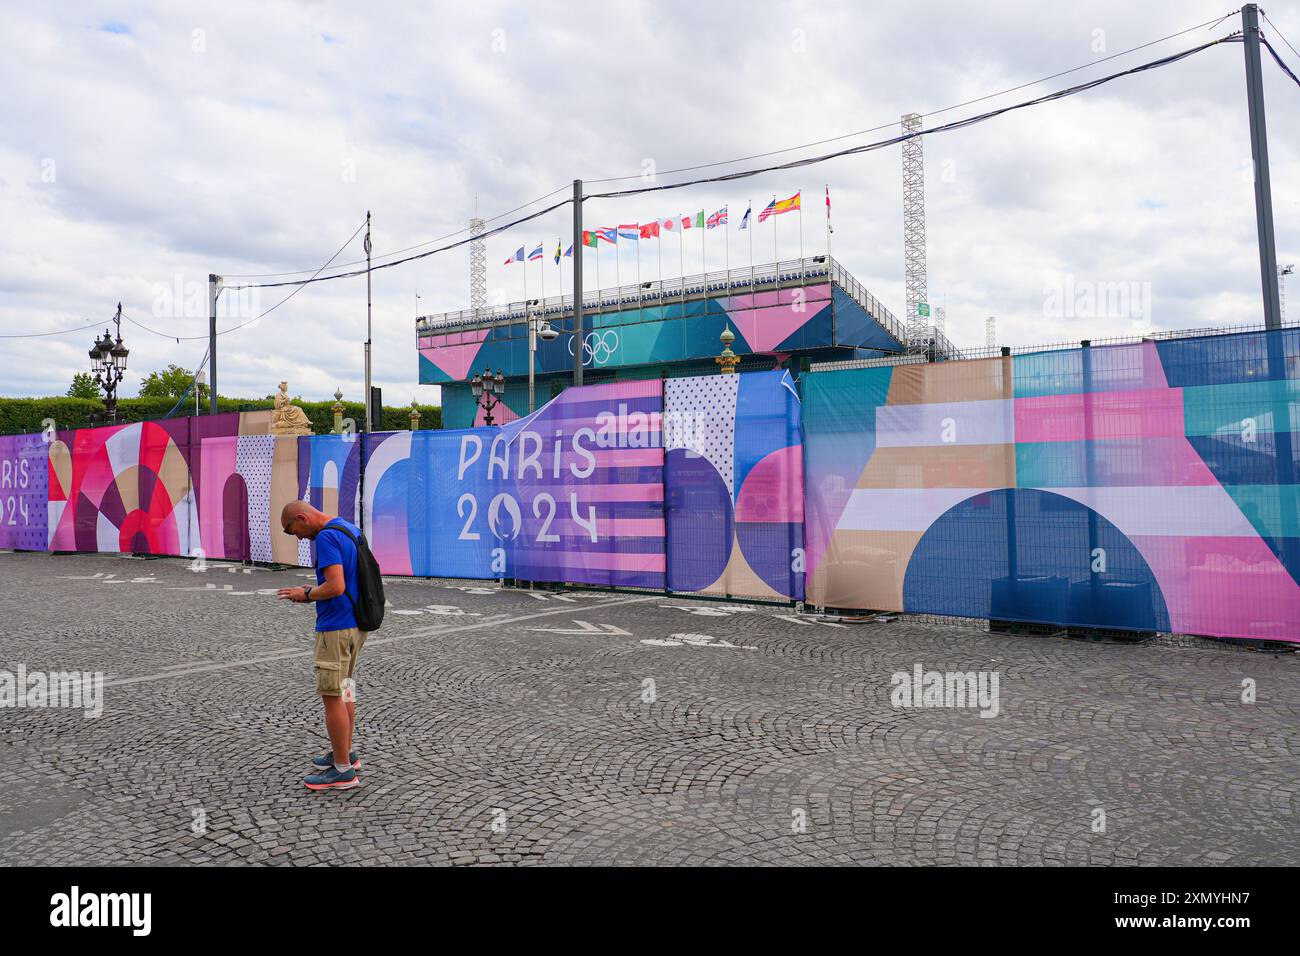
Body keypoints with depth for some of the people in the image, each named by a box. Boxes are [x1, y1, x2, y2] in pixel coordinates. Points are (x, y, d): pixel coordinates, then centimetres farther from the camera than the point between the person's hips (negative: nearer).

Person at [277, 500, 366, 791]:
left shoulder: (326, 537, -18)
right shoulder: (351, 528, 11)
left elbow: (336, 587, -26)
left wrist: (306, 595, -9)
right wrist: (315, 591, 11)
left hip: (336, 628, -10)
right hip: (356, 623, 10)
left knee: (332, 696, -1)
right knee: (345, 690, 20)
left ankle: (343, 771, 7)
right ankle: (345, 752, 32)